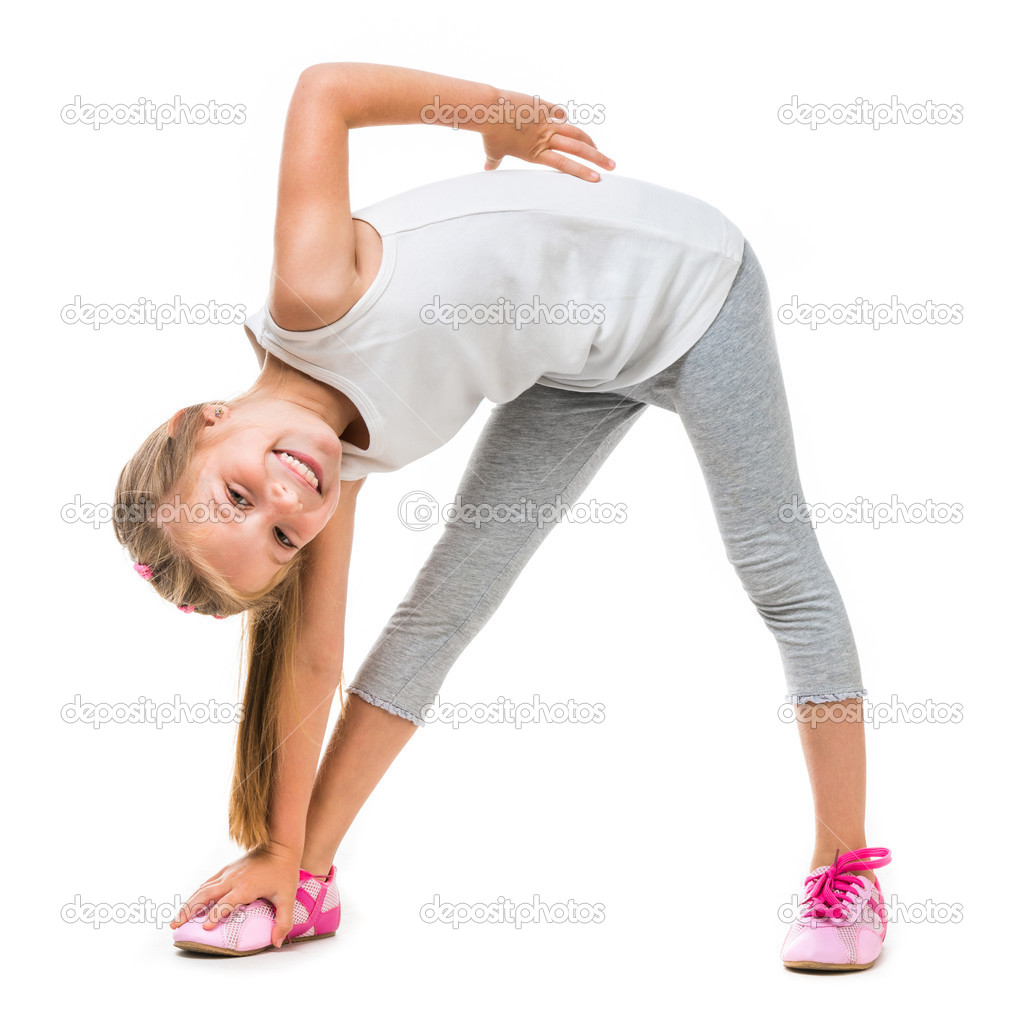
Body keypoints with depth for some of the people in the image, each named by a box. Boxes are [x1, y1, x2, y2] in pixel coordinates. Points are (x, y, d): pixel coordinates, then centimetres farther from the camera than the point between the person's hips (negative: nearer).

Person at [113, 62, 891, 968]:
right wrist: (282, 855, -5)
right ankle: (310, 885, 10)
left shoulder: (311, 302, -35)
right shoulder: (346, 462, -16)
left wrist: (502, 115, -16)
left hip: (681, 278, -4)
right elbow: (313, 657, -11)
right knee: (444, 604, -1)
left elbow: (325, 90, -25)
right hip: (579, 367, 5)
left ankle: (847, 876, 9)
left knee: (777, 568, -4)